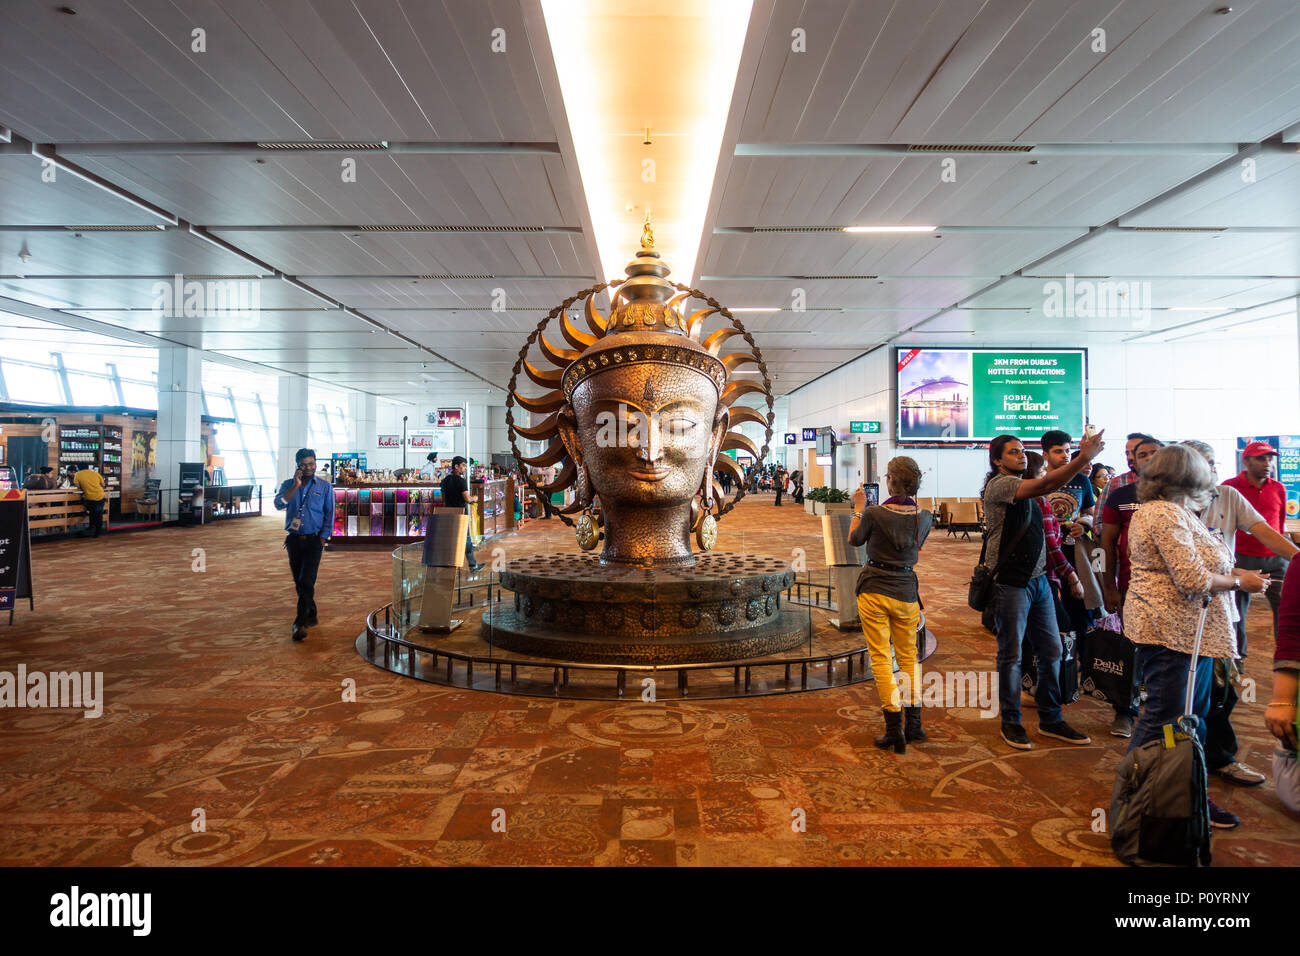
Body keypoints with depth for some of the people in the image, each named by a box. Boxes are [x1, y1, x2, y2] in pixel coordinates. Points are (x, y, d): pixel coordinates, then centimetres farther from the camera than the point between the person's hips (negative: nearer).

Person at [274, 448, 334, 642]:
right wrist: (296, 485, -17)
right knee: (298, 582, 11)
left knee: (307, 582, -13)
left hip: (313, 540, -3)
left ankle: (300, 623, -14)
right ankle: (311, 615, 27)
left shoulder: (324, 486, 1)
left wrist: (323, 538, -5)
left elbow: (329, 515, 2)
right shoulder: (288, 484, 6)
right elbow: (279, 504, -12)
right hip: (293, 539, 3)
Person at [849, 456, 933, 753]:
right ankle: (913, 723, 22)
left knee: (881, 658, 3)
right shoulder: (924, 517, -4)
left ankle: (894, 728, 2)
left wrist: (859, 509, 15)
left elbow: (854, 540, 3)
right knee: (908, 657, 18)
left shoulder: (874, 513, -15)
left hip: (874, 592, -4)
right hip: (906, 593, 4)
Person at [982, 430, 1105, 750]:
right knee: (1011, 655, 3)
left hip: (1038, 579, 8)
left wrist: (1082, 459, -3)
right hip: (1010, 582, -8)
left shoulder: (1024, 486, 17)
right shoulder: (998, 484, -12)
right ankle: (1011, 723, 17)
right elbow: (1043, 485, -24)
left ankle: (1050, 719, 25)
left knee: (1051, 651, 11)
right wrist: (1082, 459, -28)